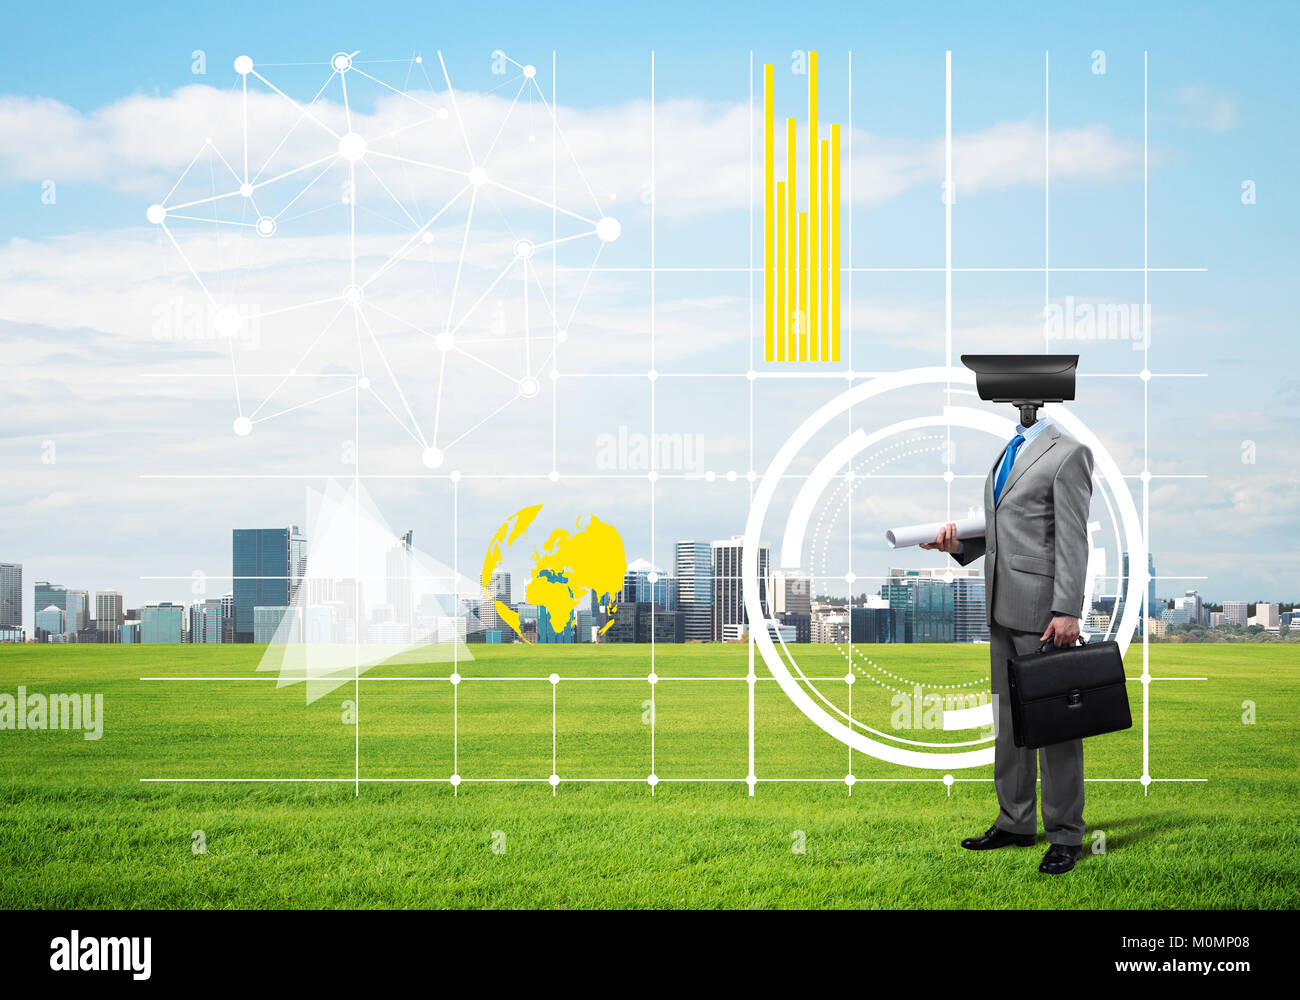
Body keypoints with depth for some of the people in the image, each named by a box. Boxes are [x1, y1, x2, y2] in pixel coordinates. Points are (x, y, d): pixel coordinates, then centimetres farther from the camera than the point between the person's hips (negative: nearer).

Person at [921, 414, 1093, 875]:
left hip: (1043, 611, -8)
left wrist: (1067, 611, -19)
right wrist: (959, 543, 5)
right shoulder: (1008, 455, 19)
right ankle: (1015, 822, 22)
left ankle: (1065, 836, 2)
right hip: (1002, 610, 9)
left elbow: (1072, 538, -13)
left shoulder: (1068, 453, -7)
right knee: (1008, 717, 13)